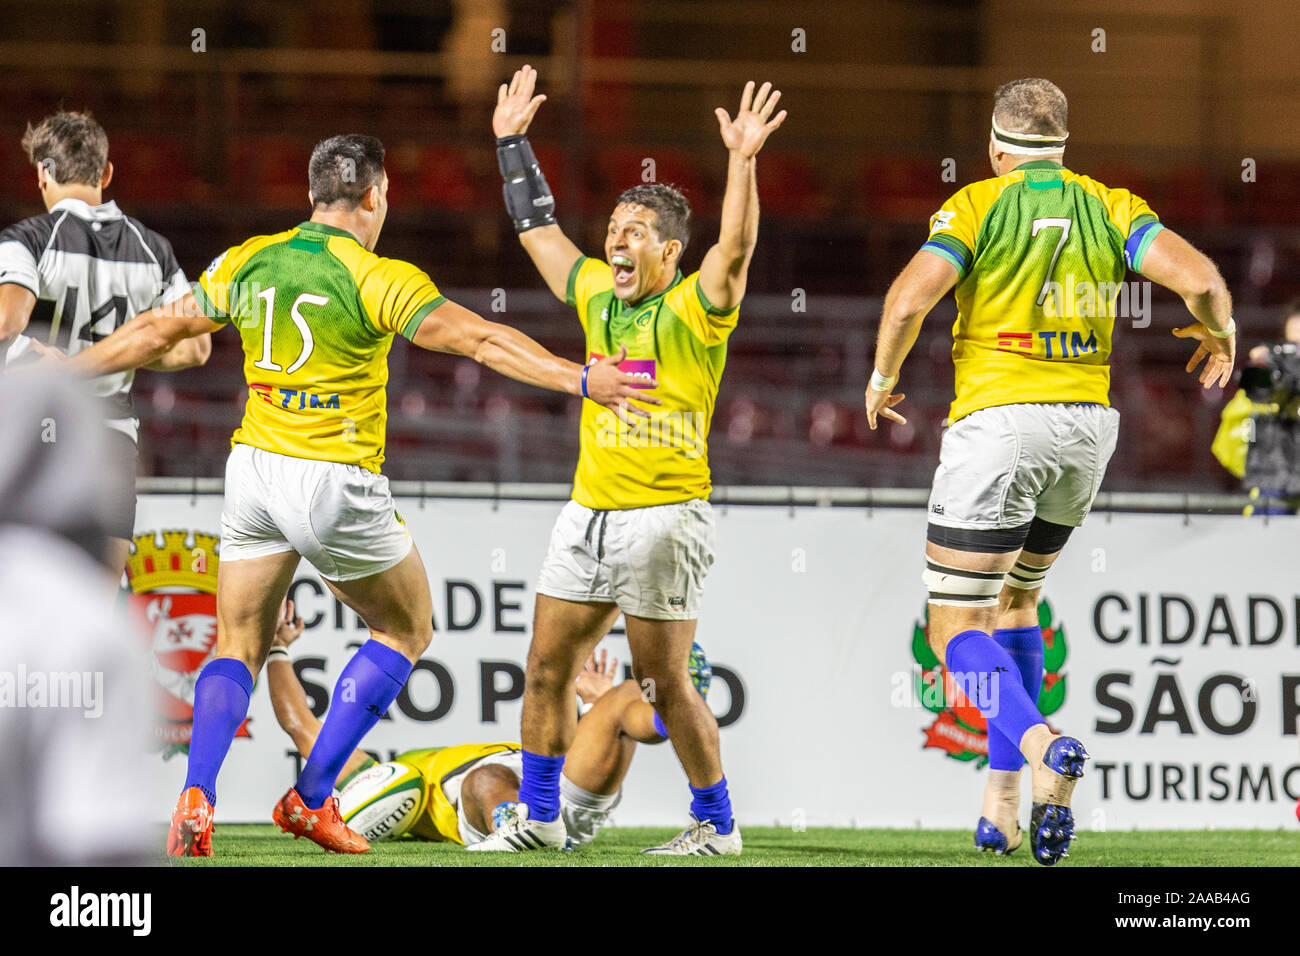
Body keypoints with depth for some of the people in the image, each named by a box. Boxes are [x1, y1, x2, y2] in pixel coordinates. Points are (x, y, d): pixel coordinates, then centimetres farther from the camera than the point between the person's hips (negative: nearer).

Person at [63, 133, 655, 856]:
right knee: (409, 629, 15)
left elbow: (157, 331, 14)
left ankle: (196, 797, -11)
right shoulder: (376, 279, -11)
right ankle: (313, 797, 9)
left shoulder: (249, 263, 6)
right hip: (336, 483, -5)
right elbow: (478, 339, -20)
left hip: (254, 470, 5)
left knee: (239, 649, 13)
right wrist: (581, 379, -22)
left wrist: (64, 373, 27)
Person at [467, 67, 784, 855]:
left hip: (665, 516, -7)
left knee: (665, 683, -5)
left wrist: (742, 161, -36)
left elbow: (734, 249, -26)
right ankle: (539, 818, 18)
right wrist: (512, 143, 22)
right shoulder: (597, 296, 11)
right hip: (590, 512, 7)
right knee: (548, 670, 7)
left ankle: (717, 825, 8)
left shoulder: (694, 310, -8)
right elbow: (539, 228, 22)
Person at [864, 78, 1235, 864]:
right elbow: (1199, 277, -9)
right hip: (1087, 425, 5)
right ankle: (1003, 799, 19)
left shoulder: (978, 207, -3)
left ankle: (1041, 749, -30)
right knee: (1015, 599, 25)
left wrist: (882, 379, 1)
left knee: (958, 630, -1)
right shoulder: (1110, 208, 5)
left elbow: (910, 298, -17)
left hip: (998, 421, -5)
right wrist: (1220, 332, 13)